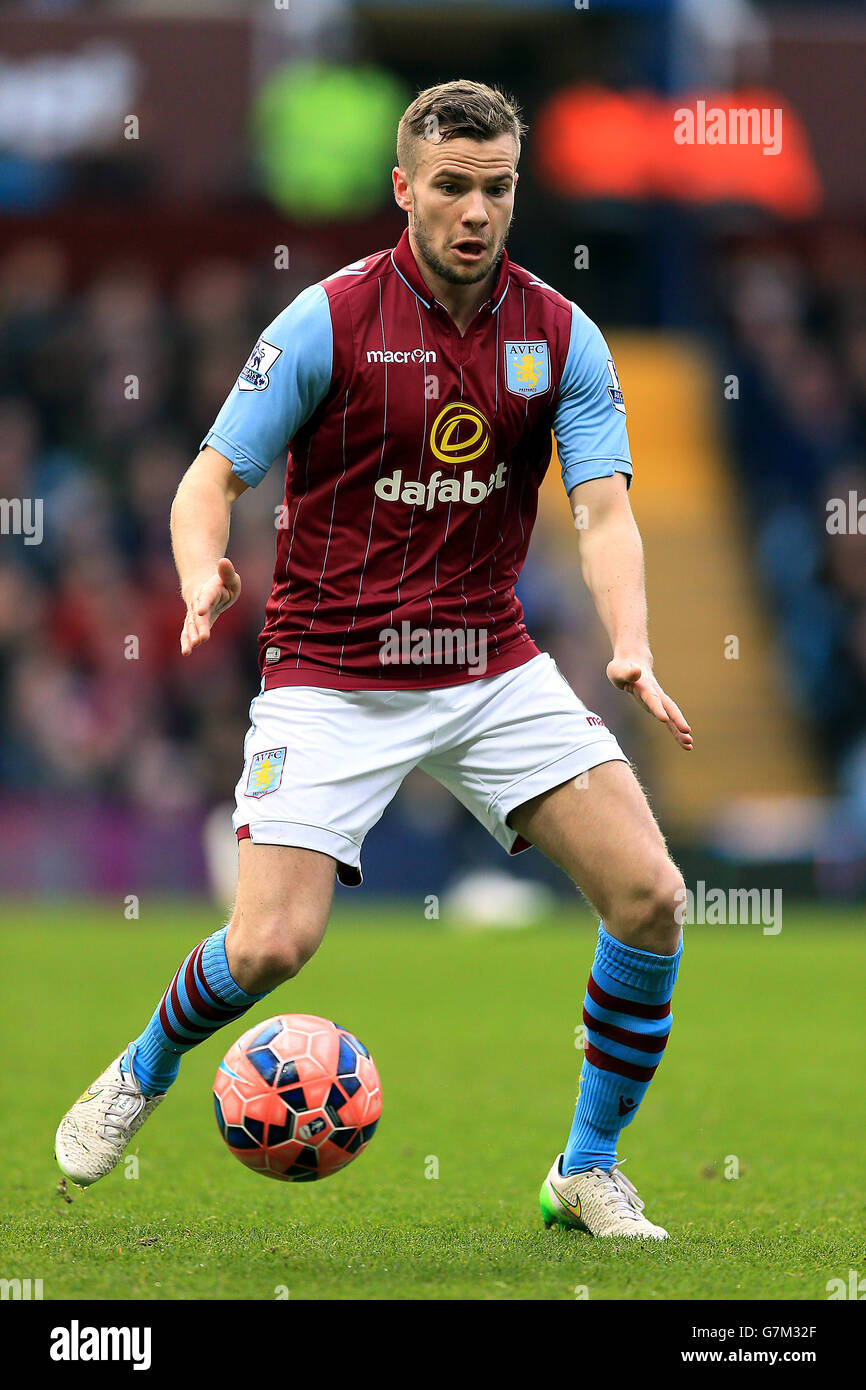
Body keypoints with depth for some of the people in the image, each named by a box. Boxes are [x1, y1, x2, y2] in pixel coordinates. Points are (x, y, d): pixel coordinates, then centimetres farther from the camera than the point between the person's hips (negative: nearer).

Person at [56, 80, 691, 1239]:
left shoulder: (561, 336, -2)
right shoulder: (328, 320, -10)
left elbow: (603, 511, -9)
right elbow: (213, 477, -9)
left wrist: (632, 648, -27)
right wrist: (204, 579, -31)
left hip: (494, 667, 3)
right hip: (333, 676, -3)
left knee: (650, 895, -11)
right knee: (275, 942, -16)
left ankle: (589, 1169, 7)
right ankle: (143, 1073, 18)